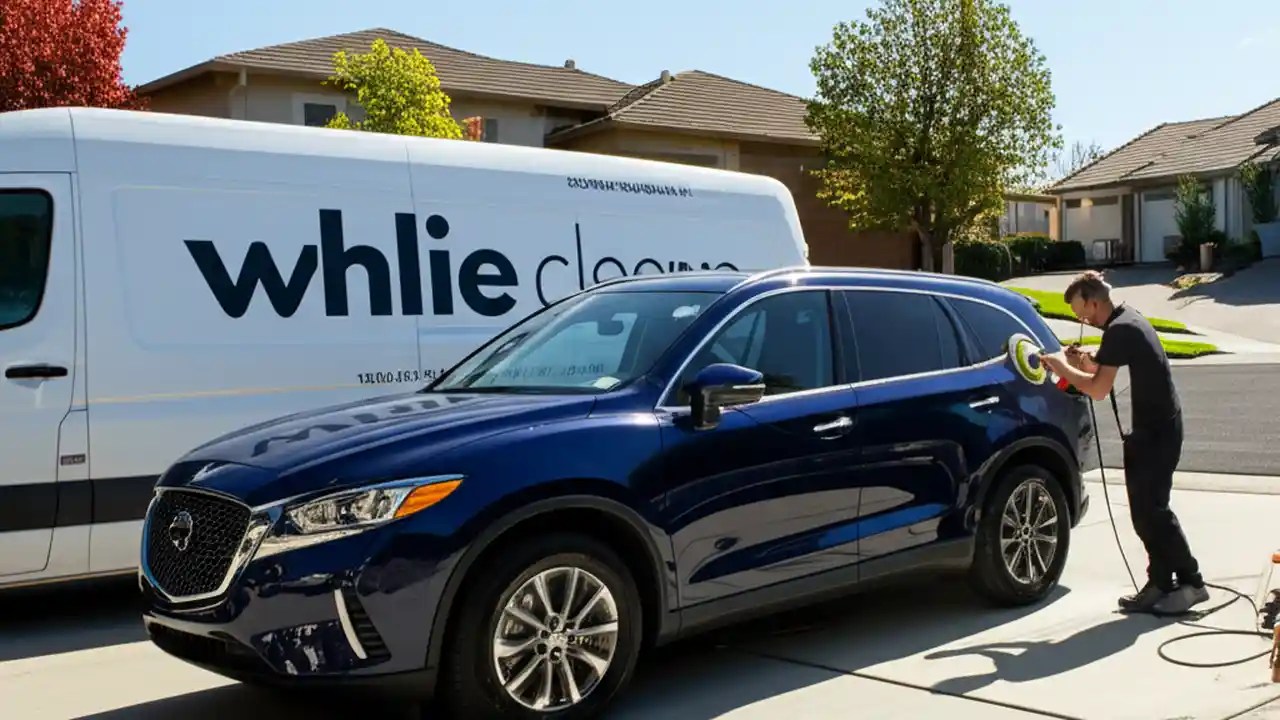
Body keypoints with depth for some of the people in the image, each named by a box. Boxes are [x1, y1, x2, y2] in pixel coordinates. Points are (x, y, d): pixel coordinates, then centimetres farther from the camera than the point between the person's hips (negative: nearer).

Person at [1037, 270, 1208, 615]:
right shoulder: (1128, 320, 12)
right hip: (1152, 425, 10)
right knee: (1147, 509, 11)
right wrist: (1087, 362, 4)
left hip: (1157, 430, -10)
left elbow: (1098, 389, -22)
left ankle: (1190, 583, 1)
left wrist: (1062, 366, -11)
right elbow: (1108, 373, 21)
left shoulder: (1119, 331, -20)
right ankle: (1161, 582, 15)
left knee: (1151, 509, -6)